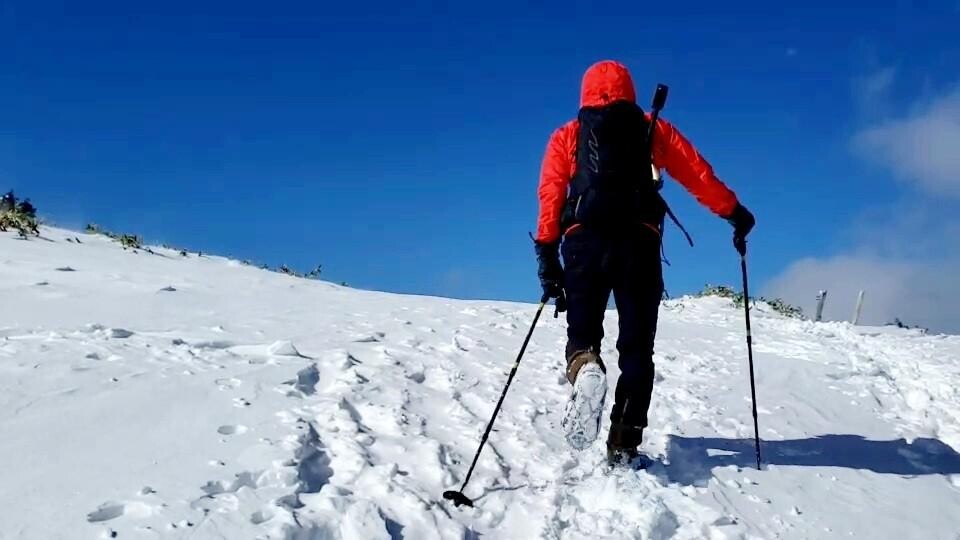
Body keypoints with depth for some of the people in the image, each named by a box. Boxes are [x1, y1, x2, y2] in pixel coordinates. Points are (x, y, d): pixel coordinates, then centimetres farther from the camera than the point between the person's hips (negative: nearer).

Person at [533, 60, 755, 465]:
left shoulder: (567, 136, 19)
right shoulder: (653, 129, 19)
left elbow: (550, 195, 7)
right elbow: (699, 176, 12)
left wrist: (547, 256, 4)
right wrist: (735, 213, 20)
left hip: (584, 241, 0)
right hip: (639, 241, 0)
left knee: (582, 332, 12)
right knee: (637, 347, 6)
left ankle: (584, 368, -24)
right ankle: (624, 442, -2)